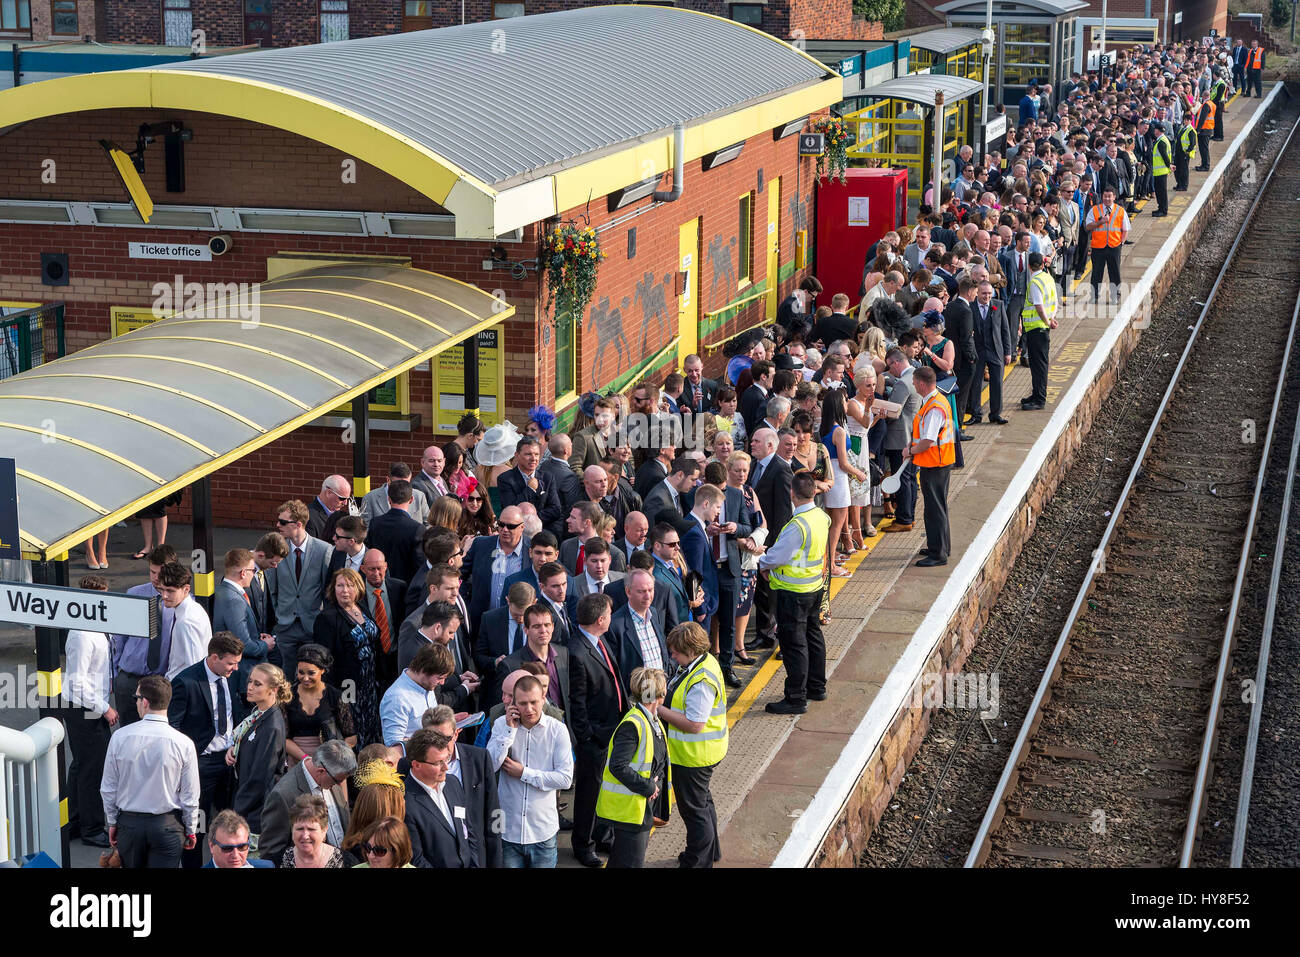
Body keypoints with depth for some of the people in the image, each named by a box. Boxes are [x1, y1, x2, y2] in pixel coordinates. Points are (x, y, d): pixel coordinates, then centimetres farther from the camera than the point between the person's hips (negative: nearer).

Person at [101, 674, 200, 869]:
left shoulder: (120, 737, -9)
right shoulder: (183, 743, -12)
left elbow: (108, 788, 0)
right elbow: (190, 796, -6)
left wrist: (111, 823, 13)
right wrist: (190, 830, 9)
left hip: (128, 822, 1)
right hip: (168, 824, -1)